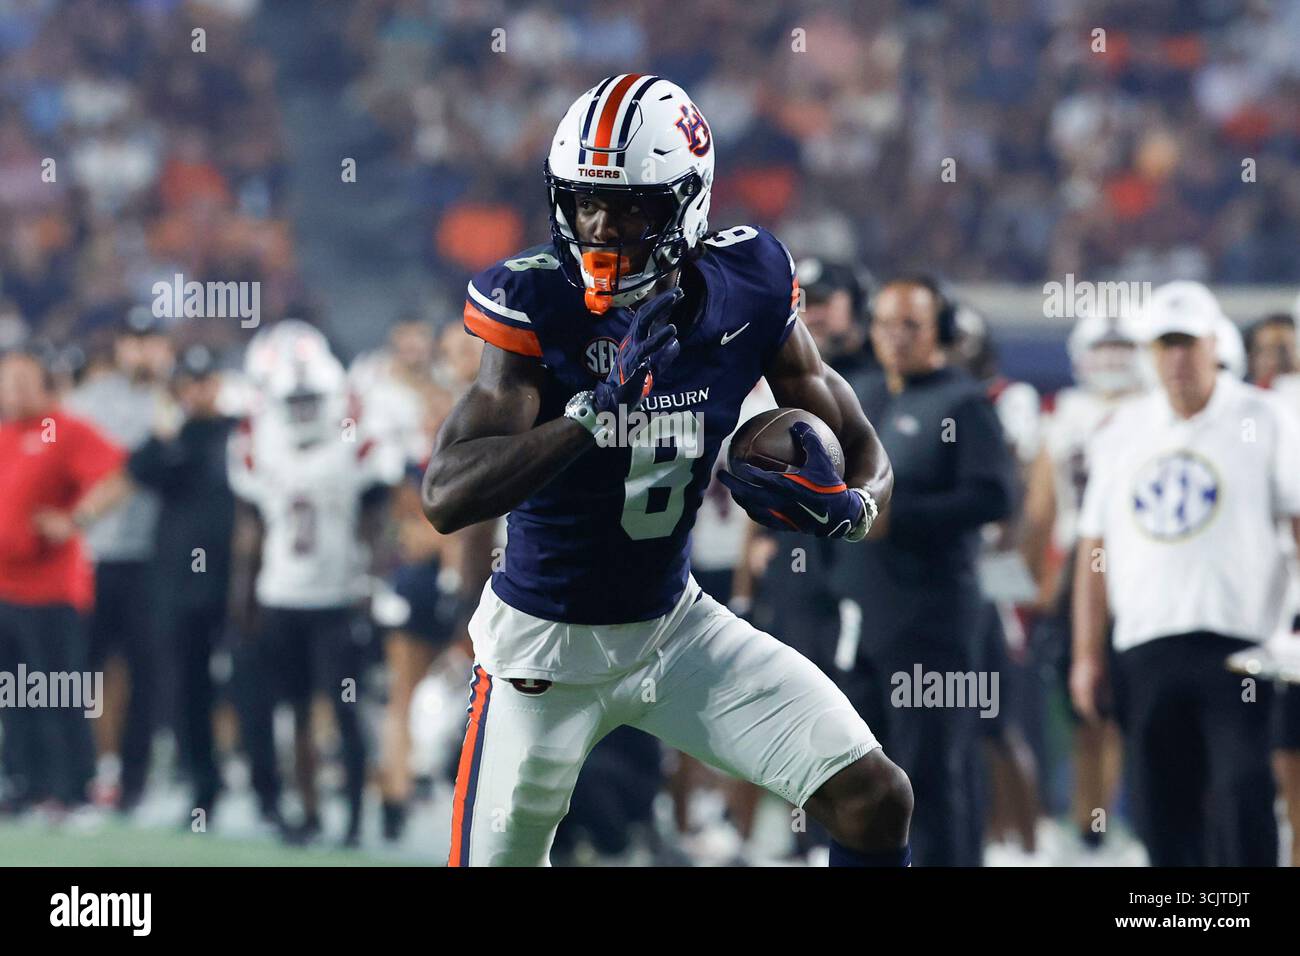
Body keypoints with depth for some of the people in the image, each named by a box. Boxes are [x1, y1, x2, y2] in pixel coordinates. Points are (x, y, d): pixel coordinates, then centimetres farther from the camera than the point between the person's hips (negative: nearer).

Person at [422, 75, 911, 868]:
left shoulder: (745, 290, -10)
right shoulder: (538, 305, -20)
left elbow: (861, 447, 1)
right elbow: (447, 497, -30)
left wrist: (852, 504, -23)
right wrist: (594, 415, -39)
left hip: (677, 625, 3)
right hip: (547, 644, -3)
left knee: (875, 798, -7)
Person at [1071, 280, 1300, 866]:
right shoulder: (1121, 433, 13)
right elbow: (1094, 547, 15)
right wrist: (1087, 654, 11)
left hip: (1237, 642, -4)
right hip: (1145, 650, 4)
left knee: (1240, 796, -16)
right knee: (1162, 813, 5)